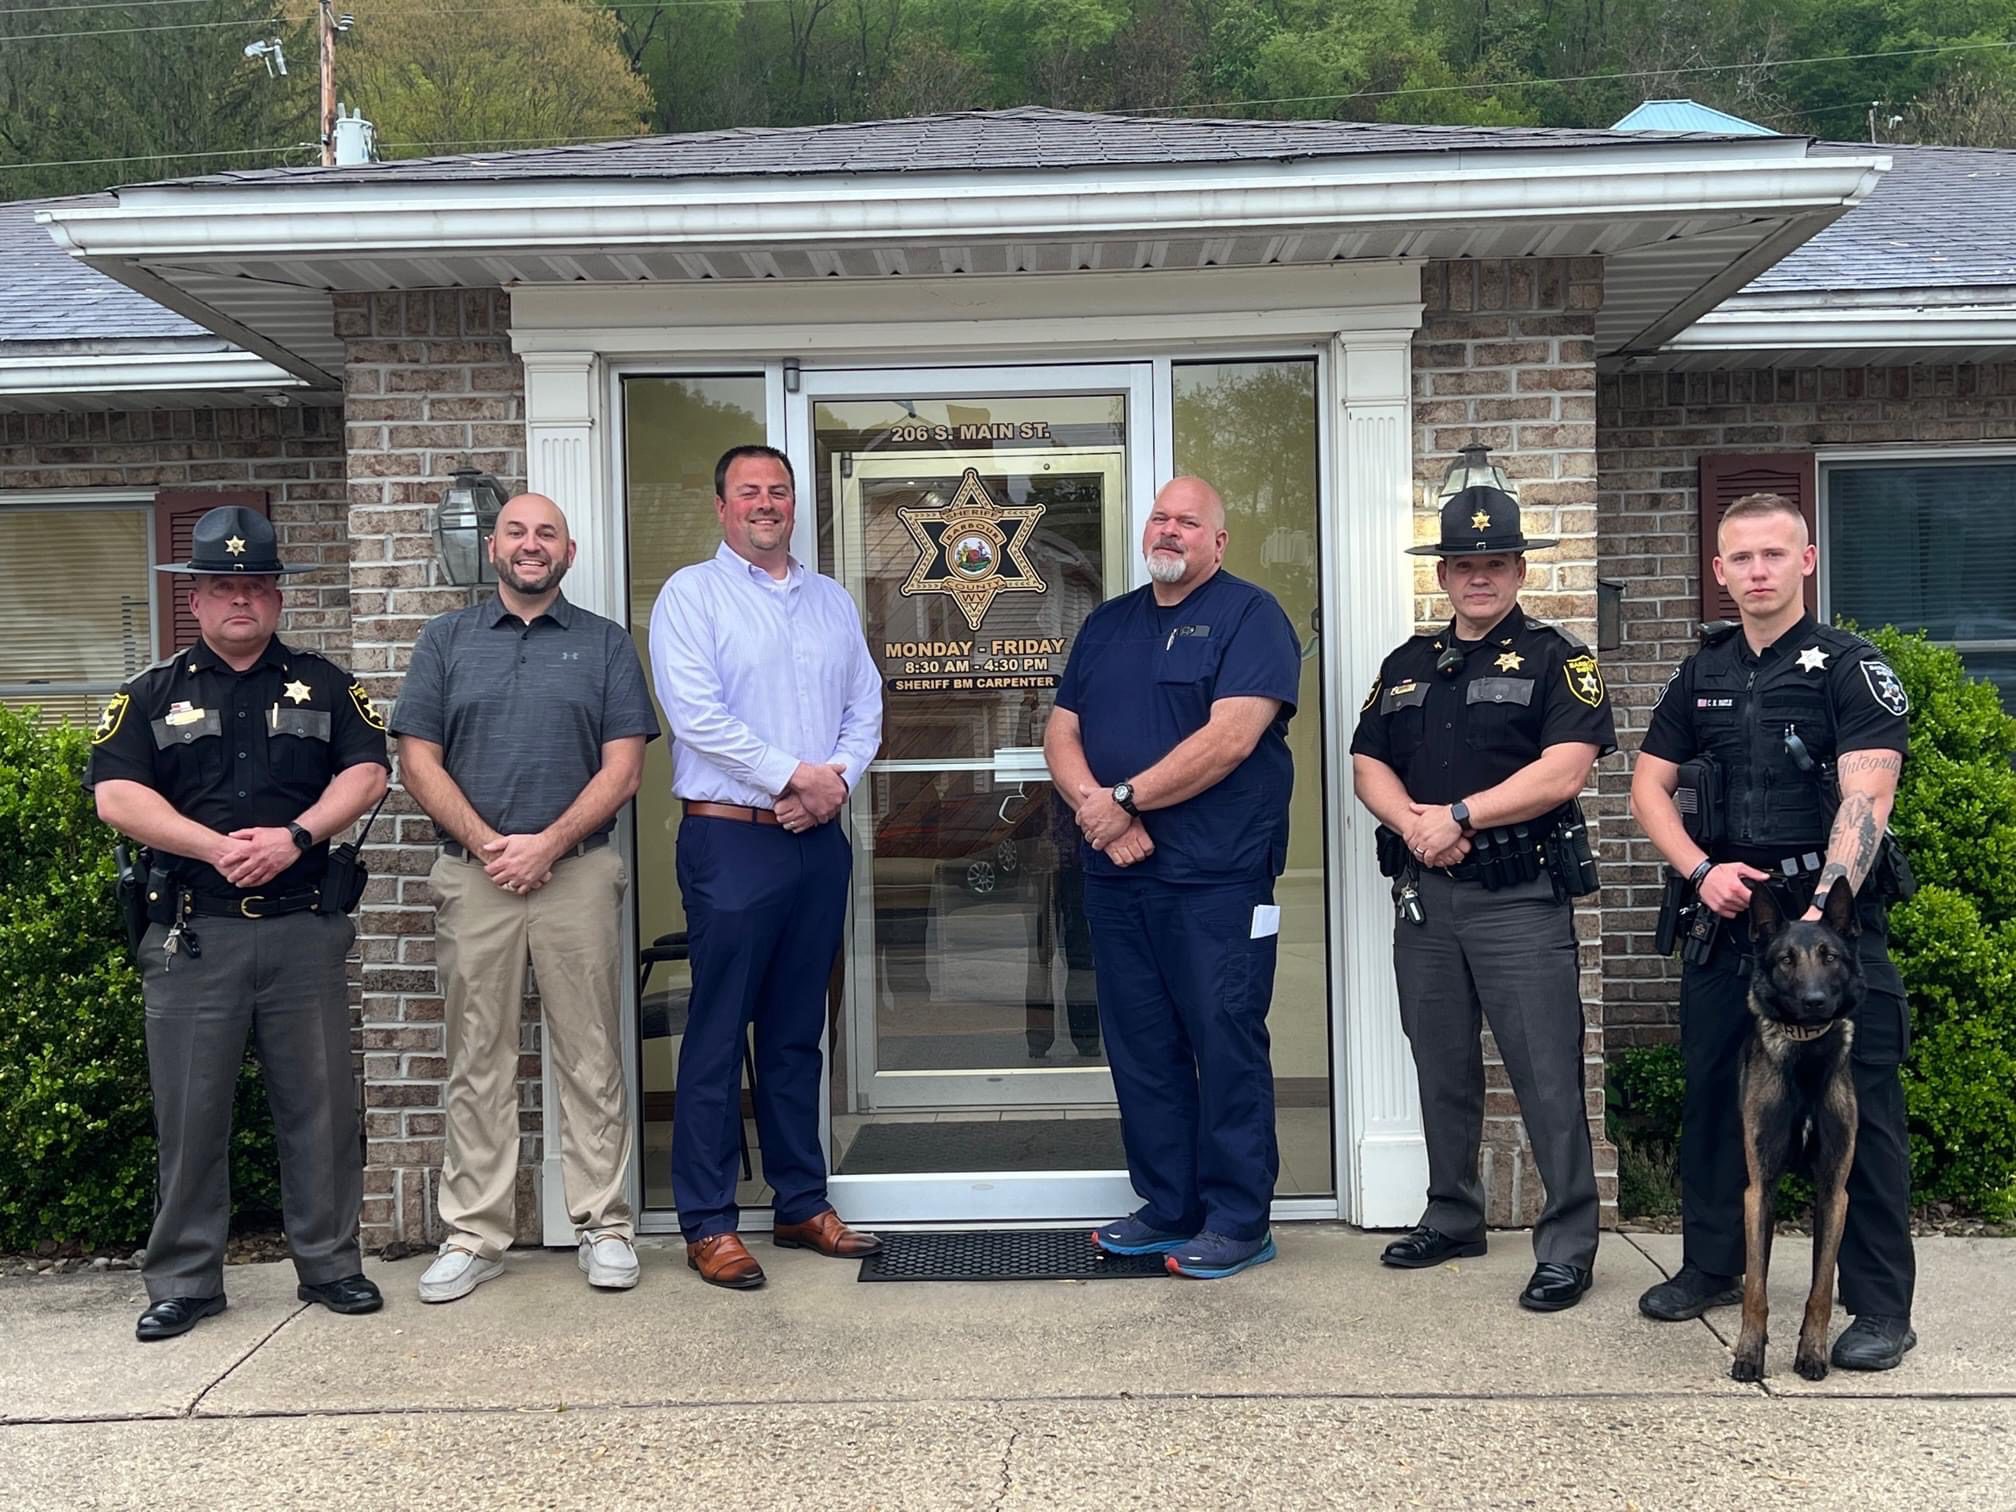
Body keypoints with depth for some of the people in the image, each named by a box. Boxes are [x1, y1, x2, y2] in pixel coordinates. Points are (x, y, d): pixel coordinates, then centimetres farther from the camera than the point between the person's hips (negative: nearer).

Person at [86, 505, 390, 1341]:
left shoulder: (322, 684, 11)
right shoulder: (153, 693, 9)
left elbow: (366, 773, 1)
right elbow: (116, 795, -2)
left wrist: (294, 837, -15)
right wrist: (217, 847, -15)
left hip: (304, 928, 0)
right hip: (191, 934, 0)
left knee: (320, 1103, 4)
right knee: (189, 1110, 4)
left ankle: (329, 1263, 16)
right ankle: (183, 1280, 16)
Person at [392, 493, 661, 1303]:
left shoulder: (605, 644, 9)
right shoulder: (446, 641, 12)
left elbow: (623, 766, 0)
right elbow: (417, 760, 4)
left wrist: (548, 843, -11)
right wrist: (489, 844, -8)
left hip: (579, 871, -1)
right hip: (473, 874, 1)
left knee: (590, 1058, 3)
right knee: (477, 1063, 5)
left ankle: (603, 1226, 12)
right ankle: (474, 1235, 14)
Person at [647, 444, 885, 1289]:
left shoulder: (831, 601, 16)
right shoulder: (691, 594, -1)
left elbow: (866, 706, 12)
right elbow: (696, 714, -12)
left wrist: (838, 781, -6)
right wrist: (796, 775, -13)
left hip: (819, 839, 5)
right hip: (731, 839, -5)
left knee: (798, 1031, 13)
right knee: (718, 1034, -1)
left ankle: (802, 1204, 21)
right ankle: (708, 1223, 7)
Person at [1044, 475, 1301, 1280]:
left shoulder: (1249, 615, -3)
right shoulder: (1107, 623, 17)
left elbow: (1231, 737, -16)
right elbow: (1060, 735, 10)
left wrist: (1123, 800, -12)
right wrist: (1096, 808, -9)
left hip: (1216, 880, -6)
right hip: (1116, 878, 6)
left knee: (1226, 1049, 0)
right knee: (1140, 1049, 11)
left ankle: (1238, 1220, 12)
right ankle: (1168, 1207, 23)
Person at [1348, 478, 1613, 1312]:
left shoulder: (1555, 660, -1)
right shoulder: (1407, 665, 15)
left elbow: (1561, 772, -14)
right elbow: (1368, 766, 8)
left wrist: (1458, 815, -15)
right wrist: (1413, 823, -11)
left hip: (1520, 899, -5)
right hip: (1424, 897, 6)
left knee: (1547, 1077, -4)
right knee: (1442, 1070, 15)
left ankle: (1568, 1244, 6)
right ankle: (1452, 1216, 28)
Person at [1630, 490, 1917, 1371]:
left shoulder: (1850, 668, -5)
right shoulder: (1703, 673, 11)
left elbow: (1866, 796, -18)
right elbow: (1649, 785, 12)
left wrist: (1827, 903, -31)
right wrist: (1702, 870, -4)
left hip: (1833, 913, -5)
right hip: (1727, 915, 6)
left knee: (1858, 1106, -2)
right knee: (1711, 1092, 12)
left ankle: (1881, 1306, 9)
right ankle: (1713, 1266, 28)